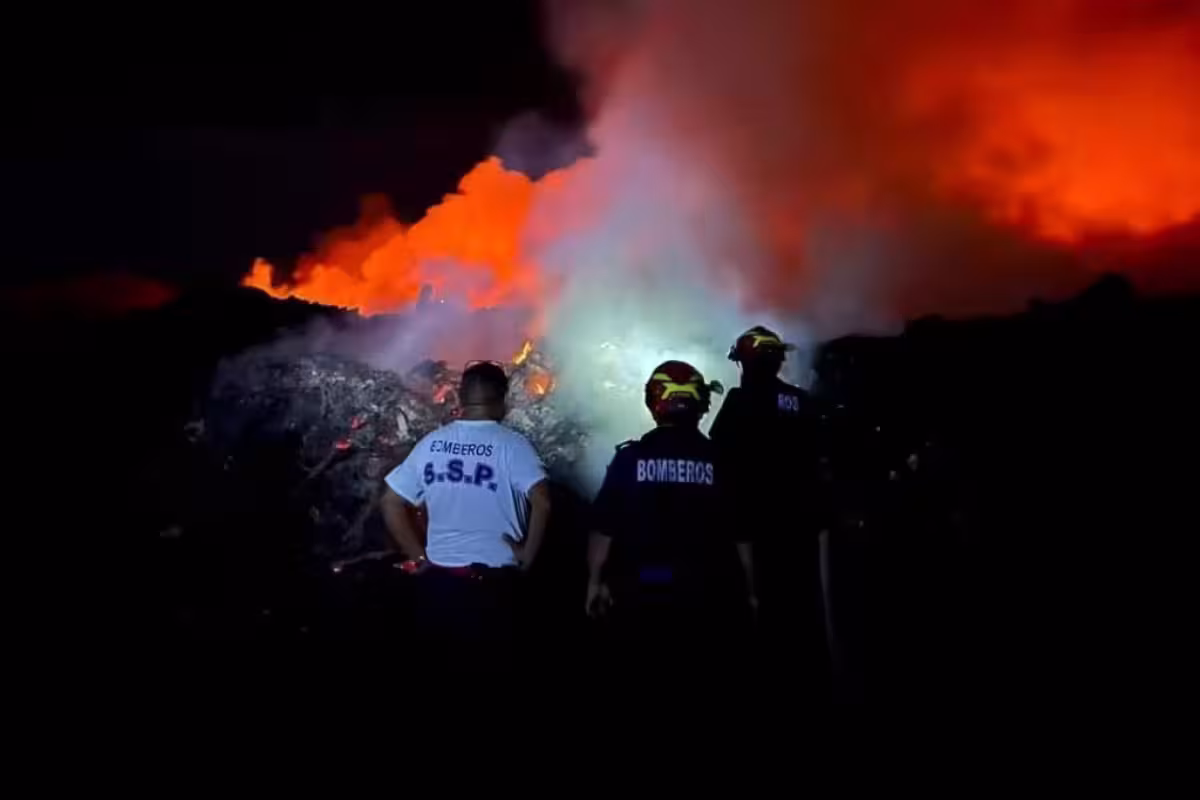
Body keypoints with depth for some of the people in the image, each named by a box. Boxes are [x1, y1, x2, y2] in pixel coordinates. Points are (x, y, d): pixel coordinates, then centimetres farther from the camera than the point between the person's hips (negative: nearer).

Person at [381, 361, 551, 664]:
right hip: (491, 583, -3)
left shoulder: (431, 443, 3)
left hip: (438, 580, 4)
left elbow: (391, 503, 6)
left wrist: (419, 557, 8)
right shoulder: (512, 444, -9)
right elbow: (542, 502, -22)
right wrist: (528, 555, -9)